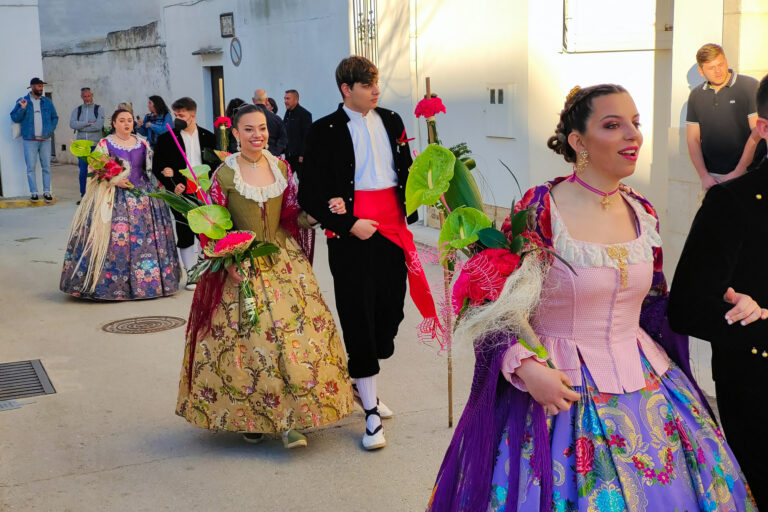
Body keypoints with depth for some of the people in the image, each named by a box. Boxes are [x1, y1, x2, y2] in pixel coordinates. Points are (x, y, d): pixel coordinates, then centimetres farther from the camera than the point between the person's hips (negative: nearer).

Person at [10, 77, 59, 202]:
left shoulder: (47, 102, 11)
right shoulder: (22, 101, 4)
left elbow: (55, 117, 16)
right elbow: (14, 118, 2)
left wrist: (50, 129, 2)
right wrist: (22, 108, -14)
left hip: (45, 140, 2)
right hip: (30, 140, -2)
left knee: (46, 167, 3)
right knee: (31, 168, -3)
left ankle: (47, 192, 10)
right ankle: (33, 193, 1)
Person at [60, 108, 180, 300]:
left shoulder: (143, 144, 13)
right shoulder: (105, 144, 1)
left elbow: (151, 170, 20)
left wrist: (153, 190, 11)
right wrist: (114, 181, -16)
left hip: (143, 196, 4)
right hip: (114, 198, -4)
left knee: (148, 239, 1)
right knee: (114, 240, -11)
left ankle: (148, 280, 10)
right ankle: (114, 284, -6)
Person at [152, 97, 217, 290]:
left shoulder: (207, 137, 3)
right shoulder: (166, 139, 0)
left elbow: (215, 163, 4)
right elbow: (157, 168, 2)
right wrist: (172, 185, -12)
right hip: (181, 194, -1)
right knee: (185, 235, 4)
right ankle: (191, 273, 14)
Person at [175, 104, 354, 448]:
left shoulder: (280, 167, 5)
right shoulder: (225, 174, -6)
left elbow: (292, 216, 10)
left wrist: (325, 210, -4)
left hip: (284, 260, 3)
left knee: (297, 328, -7)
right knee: (246, 339, -2)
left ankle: (291, 420, 0)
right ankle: (248, 418, 17)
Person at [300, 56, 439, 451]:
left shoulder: (391, 121, 11)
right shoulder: (326, 131, -5)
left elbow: (406, 170, 19)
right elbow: (310, 195, -7)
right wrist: (349, 224, -13)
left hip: (392, 228, 5)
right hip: (352, 233, -5)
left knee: (391, 309, 10)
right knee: (358, 316, 0)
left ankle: (362, 383, 34)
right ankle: (370, 412, 9)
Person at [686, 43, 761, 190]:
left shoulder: (750, 86, -2)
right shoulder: (696, 95, 10)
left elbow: (757, 133, -7)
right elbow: (693, 139, 10)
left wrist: (738, 172, -10)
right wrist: (704, 176, -1)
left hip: (744, 173, -3)